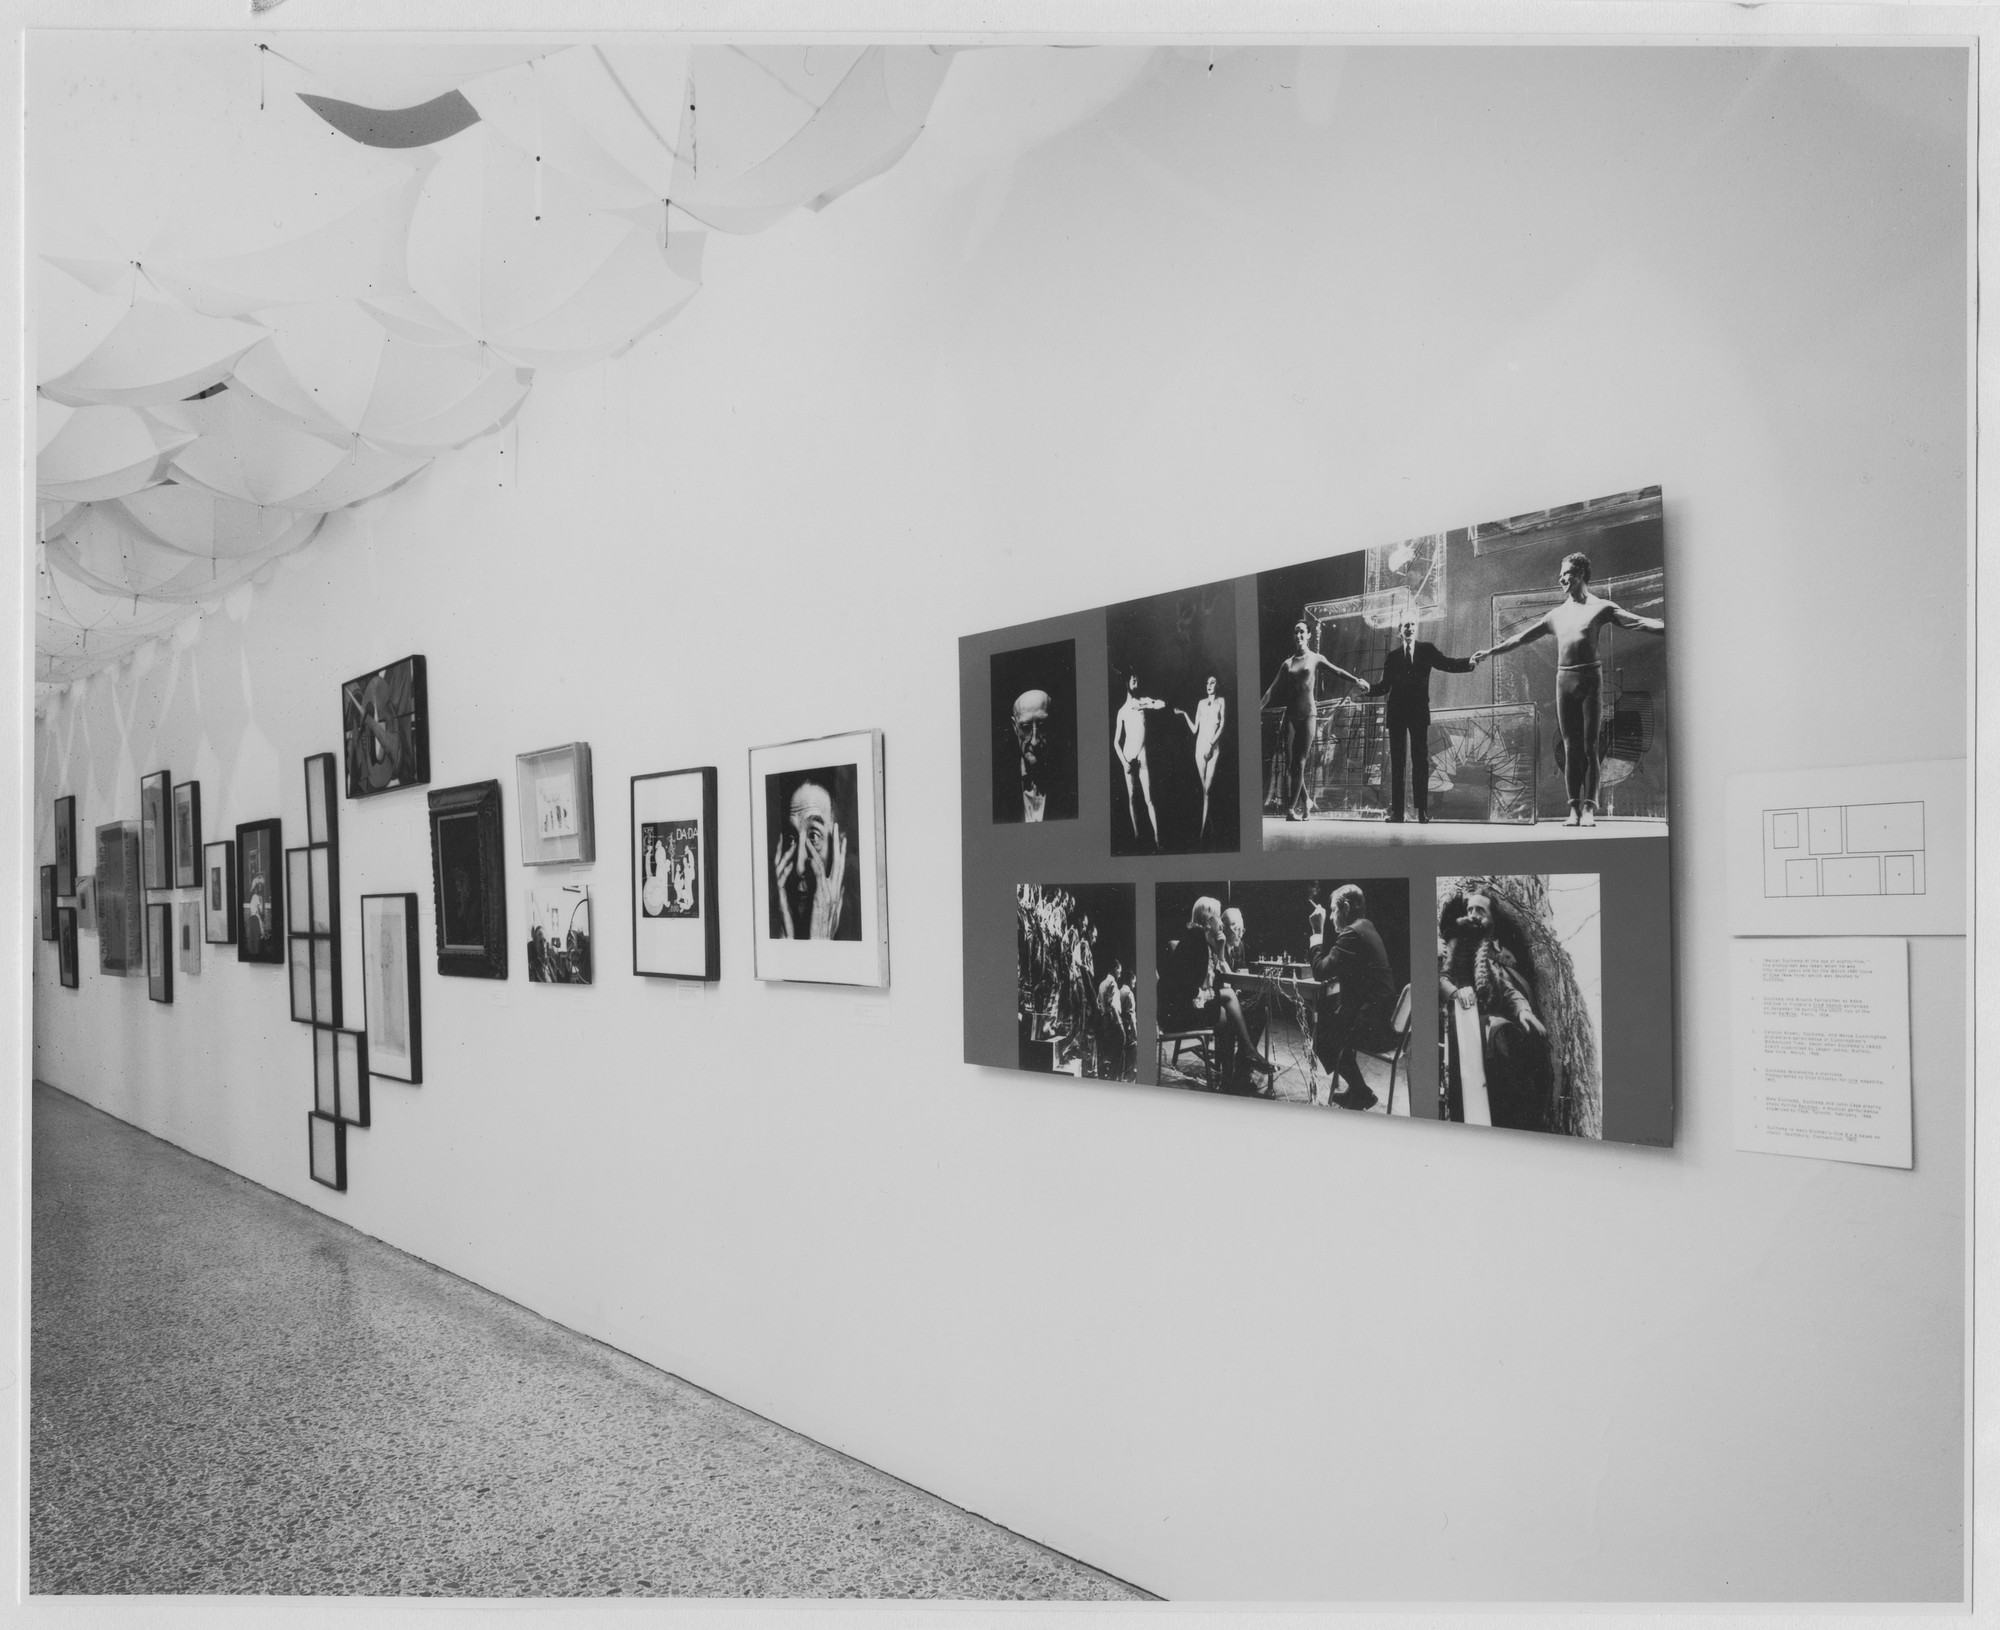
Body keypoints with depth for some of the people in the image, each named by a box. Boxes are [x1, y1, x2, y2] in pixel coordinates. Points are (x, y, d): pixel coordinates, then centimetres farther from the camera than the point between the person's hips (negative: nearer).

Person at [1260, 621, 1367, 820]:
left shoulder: (1315, 658, 6)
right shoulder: (1288, 663, 13)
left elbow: (1336, 670, -7)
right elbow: (1273, 689, 12)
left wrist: (1355, 680, -24)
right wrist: (1258, 708, 4)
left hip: (1307, 714, -3)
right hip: (1290, 715, 3)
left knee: (1299, 763, -7)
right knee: (1290, 763, -2)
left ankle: (1292, 808, -7)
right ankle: (1306, 800, 16)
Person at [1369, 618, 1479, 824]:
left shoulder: (1426, 649, 10)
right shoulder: (1392, 656, 14)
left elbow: (1446, 663, -3)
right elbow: (1385, 685, 10)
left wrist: (1469, 661, -20)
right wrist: (1369, 688, -10)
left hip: (1419, 711, -1)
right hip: (1397, 712, 1)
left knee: (1420, 759, -5)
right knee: (1396, 760, -1)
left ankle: (1422, 809, -6)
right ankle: (1397, 810, -2)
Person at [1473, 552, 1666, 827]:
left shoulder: (1600, 607, 4)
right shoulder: (1556, 613, 17)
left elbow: (1637, 621, -6)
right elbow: (1522, 637, 22)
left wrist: (1666, 626, -21)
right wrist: (1491, 651, 21)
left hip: (1590, 678, -3)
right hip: (1564, 679, 4)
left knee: (1590, 746, -4)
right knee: (1570, 747, 1)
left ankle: (1589, 809, -5)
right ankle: (1574, 808, 2)